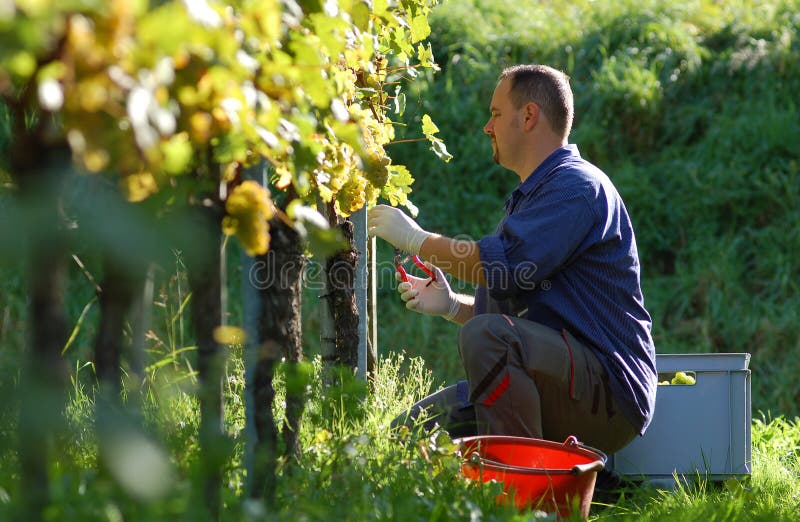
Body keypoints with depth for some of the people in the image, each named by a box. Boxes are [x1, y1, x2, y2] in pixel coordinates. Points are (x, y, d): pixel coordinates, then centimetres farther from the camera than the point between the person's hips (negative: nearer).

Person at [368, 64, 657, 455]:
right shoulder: (533, 195, 24)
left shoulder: (577, 186, -10)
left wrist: (416, 240, -9)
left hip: (607, 391, -9)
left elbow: (503, 264, -22)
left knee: (485, 335, -34)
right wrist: (452, 305, 11)